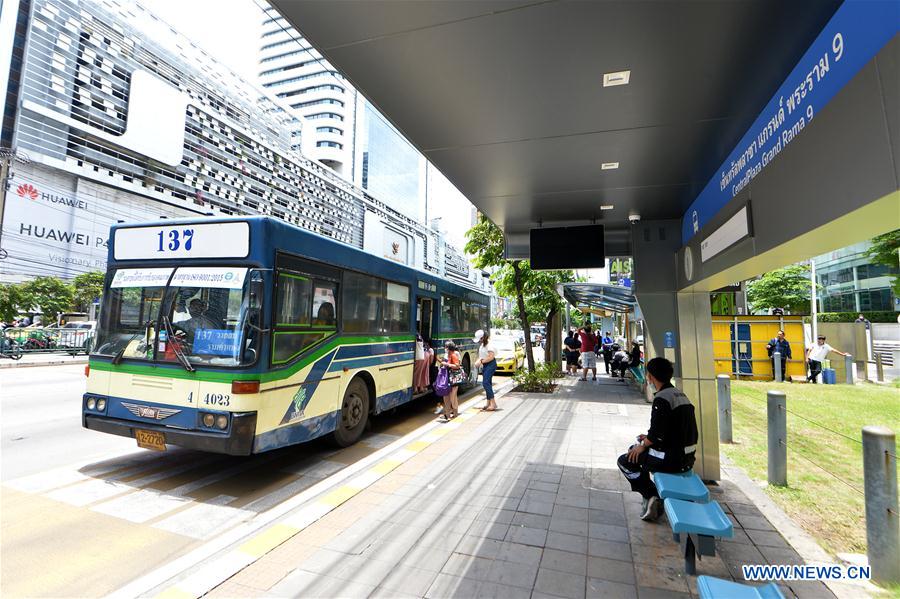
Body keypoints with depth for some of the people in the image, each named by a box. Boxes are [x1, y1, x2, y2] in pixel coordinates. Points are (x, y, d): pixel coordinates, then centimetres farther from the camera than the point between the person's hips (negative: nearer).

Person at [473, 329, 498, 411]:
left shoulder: (489, 345, -18)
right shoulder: (482, 345, 11)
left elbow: (491, 357, -23)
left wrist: (481, 361, -18)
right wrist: (478, 361, -1)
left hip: (491, 365, -9)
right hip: (485, 365, 9)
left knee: (486, 383, -15)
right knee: (487, 383, 11)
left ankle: (493, 403, -13)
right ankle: (488, 403, 17)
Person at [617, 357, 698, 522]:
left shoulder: (661, 399, -20)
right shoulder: (681, 395, 10)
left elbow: (657, 434, -23)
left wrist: (644, 444, -4)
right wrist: (648, 440, 15)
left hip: (672, 460, -9)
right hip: (687, 457, 9)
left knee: (625, 461, 6)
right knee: (636, 449, 25)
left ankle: (652, 496, 3)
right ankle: (650, 496, 27)